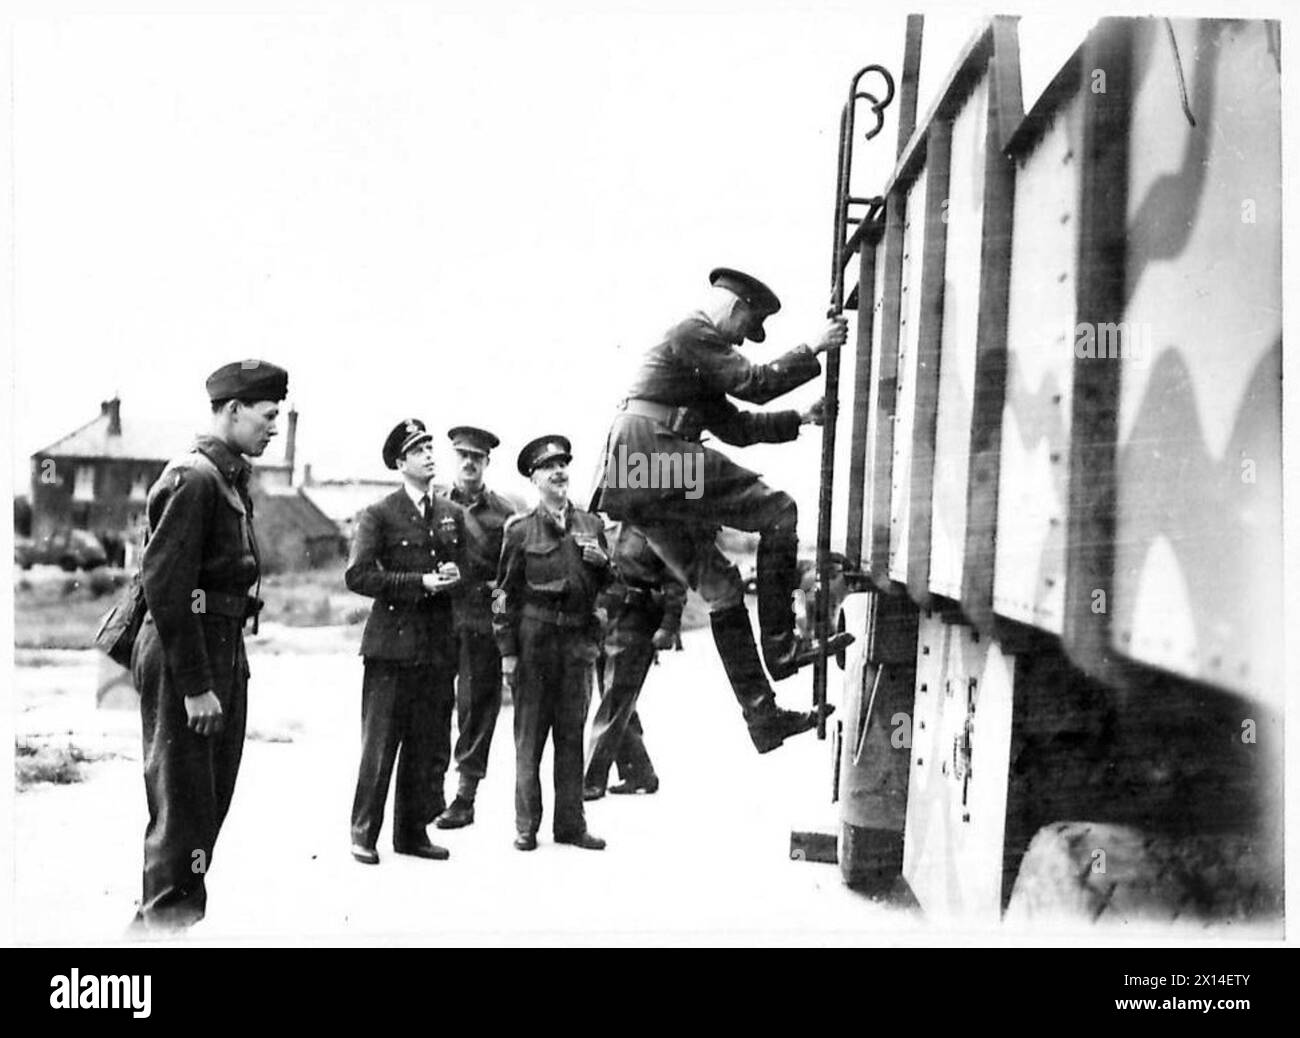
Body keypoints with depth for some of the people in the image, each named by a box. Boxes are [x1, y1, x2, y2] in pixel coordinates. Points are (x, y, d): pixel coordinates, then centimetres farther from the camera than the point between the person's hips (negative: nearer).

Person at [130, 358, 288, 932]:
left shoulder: (230, 477, 14)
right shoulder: (193, 479, -17)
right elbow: (164, 585, -22)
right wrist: (195, 686, -22)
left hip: (222, 648, 10)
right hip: (184, 655, -10)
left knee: (212, 799, 17)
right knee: (183, 804, -3)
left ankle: (165, 912, 29)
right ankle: (165, 918, 7)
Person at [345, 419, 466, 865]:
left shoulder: (453, 515, 13)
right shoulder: (378, 515, -2)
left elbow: (466, 570, 22)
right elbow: (357, 576, -11)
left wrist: (455, 575, -3)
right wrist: (420, 582, -15)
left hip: (439, 644, 5)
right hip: (392, 645, -5)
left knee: (431, 748, 8)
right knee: (380, 745, 0)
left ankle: (413, 831, 20)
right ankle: (364, 833, 13)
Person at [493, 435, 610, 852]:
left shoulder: (591, 524, 11)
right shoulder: (520, 529, 0)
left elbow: (606, 585, 17)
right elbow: (505, 594, 1)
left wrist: (601, 562, -6)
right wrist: (507, 652, -4)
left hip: (578, 641, 3)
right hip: (534, 640, -3)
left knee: (572, 735, 8)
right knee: (529, 736, 2)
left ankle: (570, 823, 15)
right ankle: (526, 826, 10)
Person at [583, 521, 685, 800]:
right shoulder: (612, 527, 13)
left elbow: (675, 585, -6)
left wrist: (668, 627, -13)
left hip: (637, 627, -6)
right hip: (605, 622, 6)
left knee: (614, 707, -8)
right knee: (619, 706, 11)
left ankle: (593, 780, -5)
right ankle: (640, 774, 22)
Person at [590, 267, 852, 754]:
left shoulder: (699, 355, 30)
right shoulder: (694, 333, -1)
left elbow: (734, 425, 30)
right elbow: (752, 382, -10)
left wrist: (800, 418, 24)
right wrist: (814, 350, -4)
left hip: (634, 481, 10)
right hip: (656, 456, -10)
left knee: (720, 586, 9)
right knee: (778, 512, -9)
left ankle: (761, 714, 10)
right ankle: (780, 645, -10)